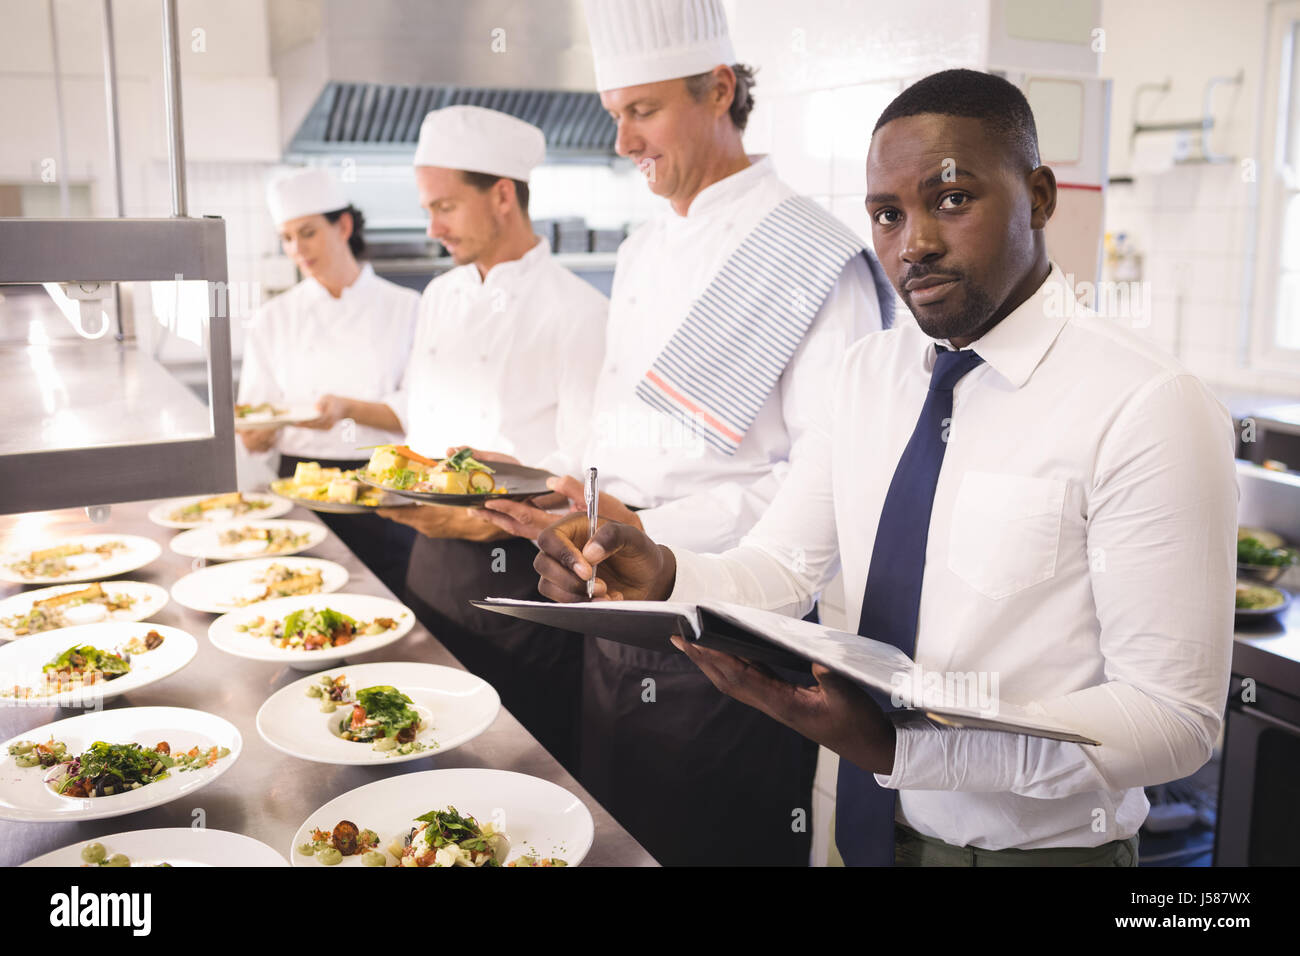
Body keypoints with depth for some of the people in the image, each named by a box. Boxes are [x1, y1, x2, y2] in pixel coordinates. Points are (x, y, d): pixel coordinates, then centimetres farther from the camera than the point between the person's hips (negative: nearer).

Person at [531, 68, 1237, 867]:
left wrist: (897, 747, -31)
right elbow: (782, 572, -2)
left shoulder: (1150, 408, -19)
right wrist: (662, 580, -23)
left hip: (1033, 842, -5)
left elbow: (1177, 717, -21)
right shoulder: (870, 373, 1)